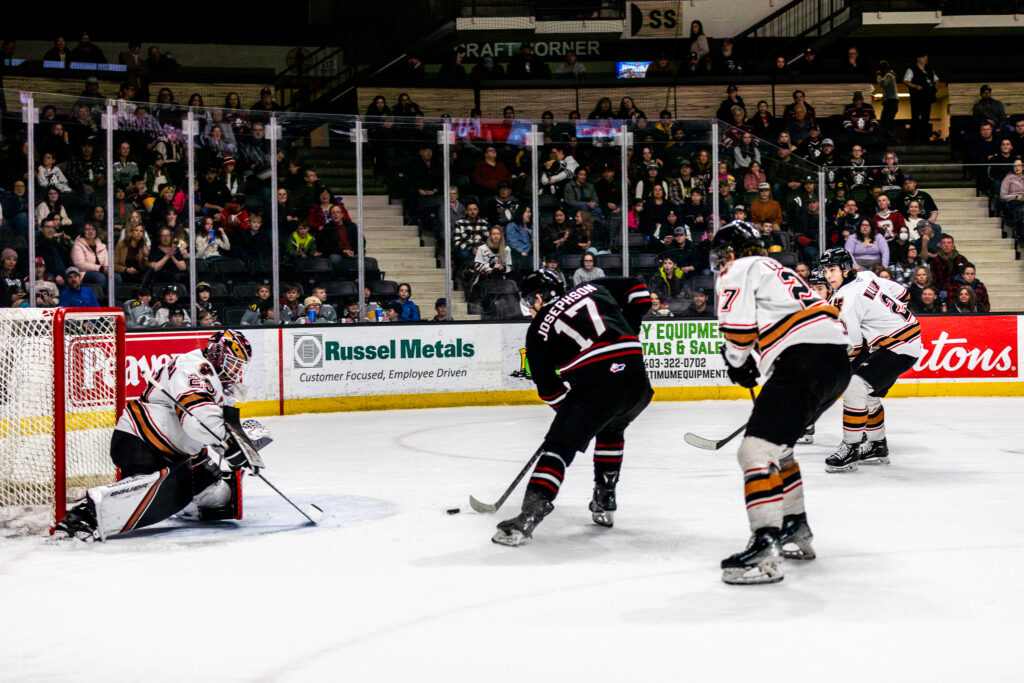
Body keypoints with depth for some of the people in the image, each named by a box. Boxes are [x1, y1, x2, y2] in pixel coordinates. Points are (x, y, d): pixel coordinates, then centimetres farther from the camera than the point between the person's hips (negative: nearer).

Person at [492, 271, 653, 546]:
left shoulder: (538, 330, 12)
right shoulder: (593, 289, 21)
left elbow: (548, 389, 14)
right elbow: (639, 292, 24)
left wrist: (569, 411, 29)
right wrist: (625, 333, 31)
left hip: (595, 387, -5)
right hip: (636, 380, 5)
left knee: (558, 446, 2)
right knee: (611, 430, 32)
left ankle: (529, 515, -13)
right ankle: (604, 502, 33)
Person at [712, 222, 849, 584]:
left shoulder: (739, 271, 5)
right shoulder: (775, 269, 33)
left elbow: (738, 330, -6)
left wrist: (737, 364, 13)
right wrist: (749, 366, 30)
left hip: (805, 360, -10)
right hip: (838, 360, 10)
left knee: (757, 451, -14)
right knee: (776, 445, 25)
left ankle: (765, 548, -24)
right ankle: (796, 532, 33)